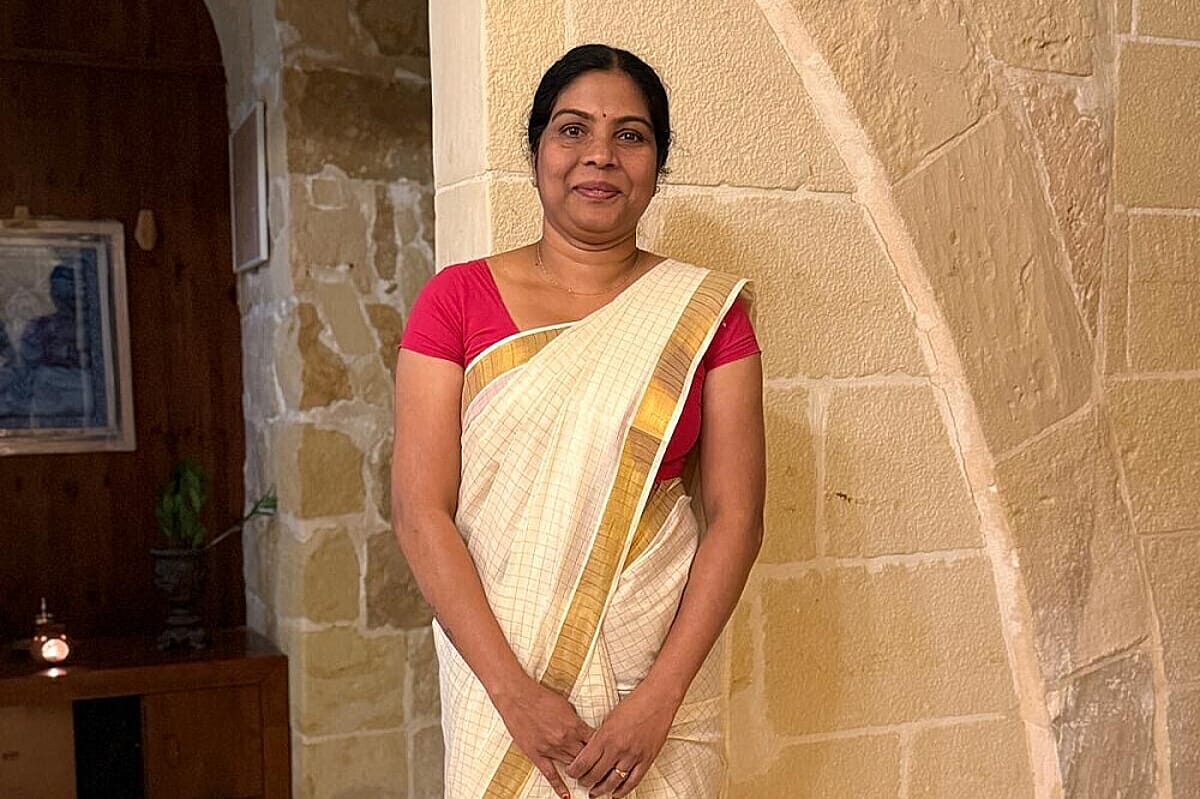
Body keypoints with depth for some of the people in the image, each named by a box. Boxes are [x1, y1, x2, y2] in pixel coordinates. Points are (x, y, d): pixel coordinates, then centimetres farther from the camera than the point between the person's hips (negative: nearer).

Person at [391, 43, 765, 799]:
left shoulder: (706, 311, -1)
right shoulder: (457, 299, -2)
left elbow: (737, 516, -4)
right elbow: (420, 509, -7)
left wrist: (659, 696, -13)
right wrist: (513, 689, -14)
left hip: (655, 672, 1)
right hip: (498, 666, 0)